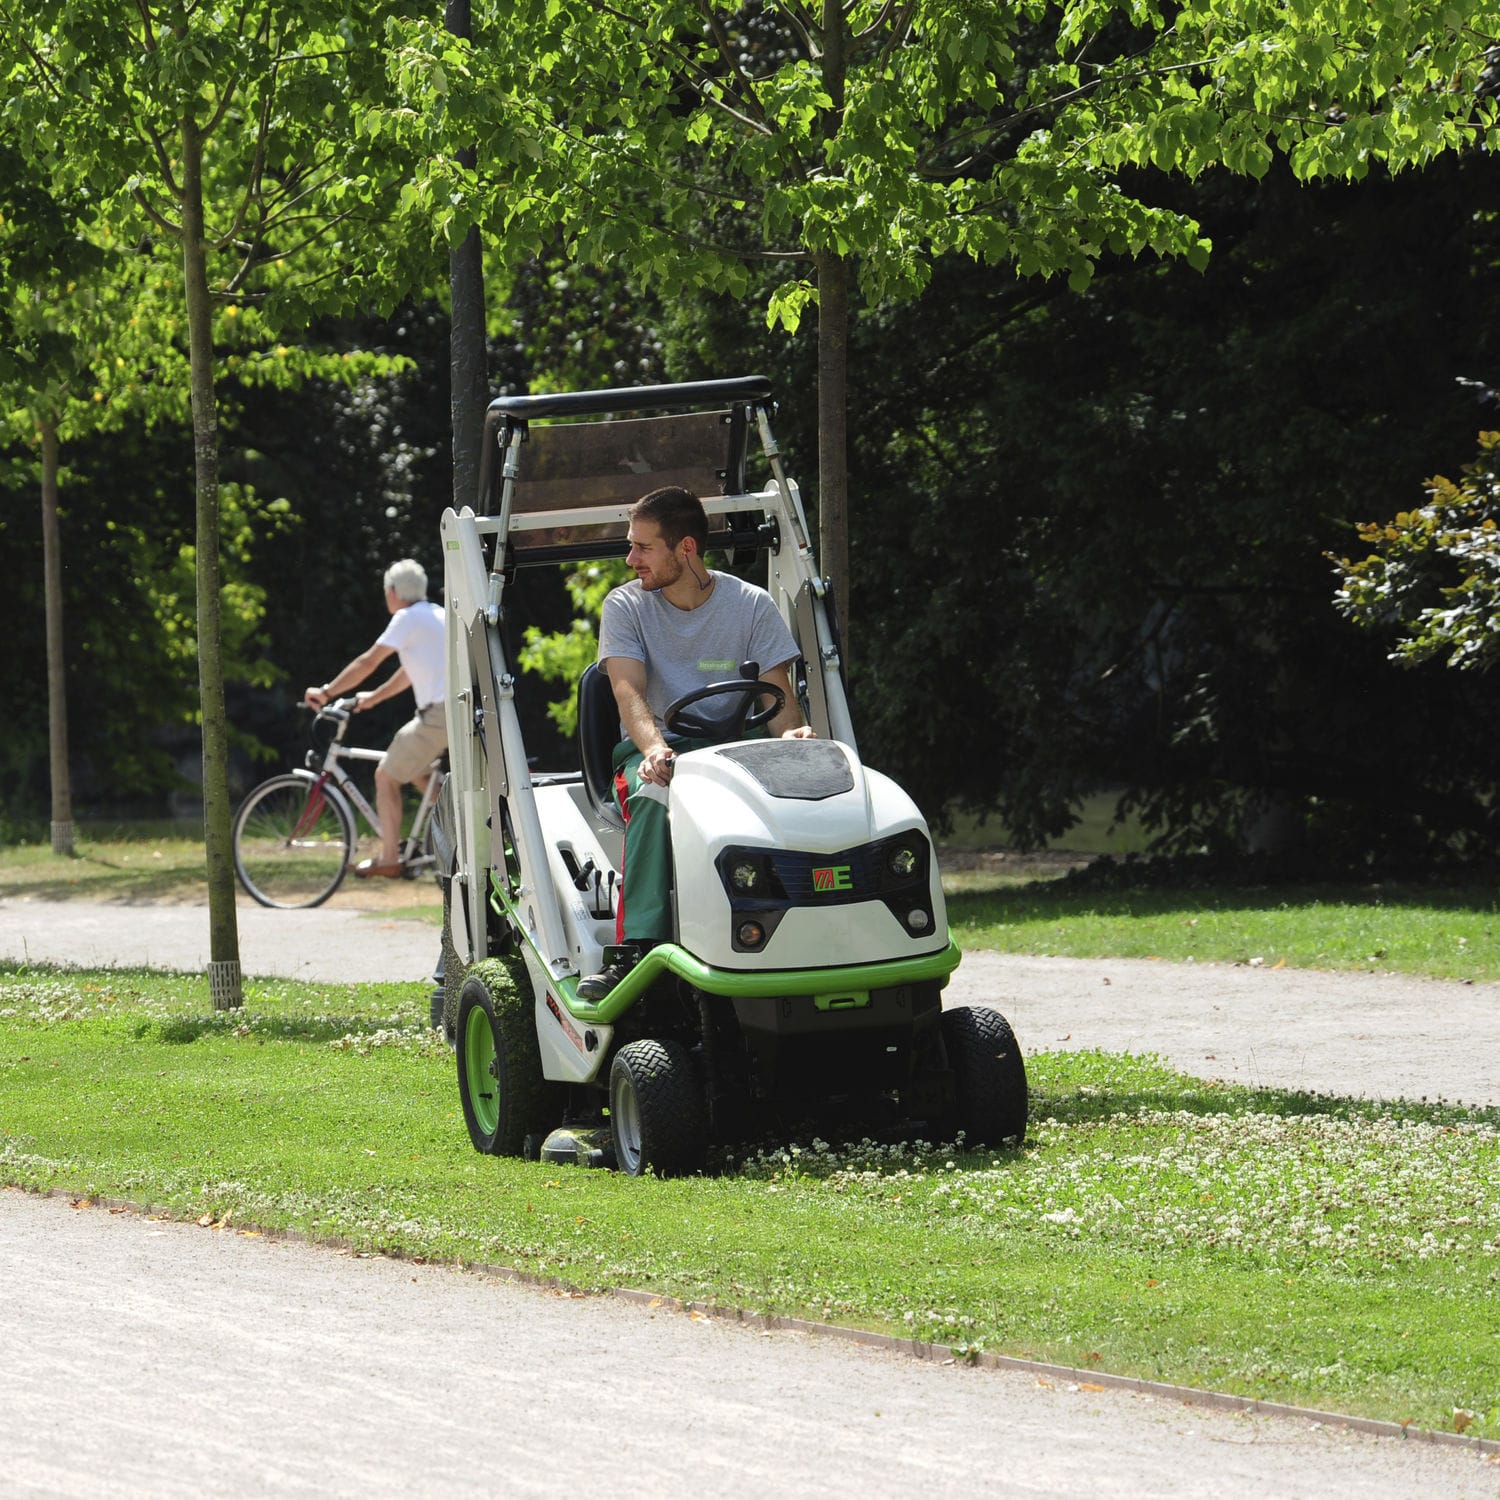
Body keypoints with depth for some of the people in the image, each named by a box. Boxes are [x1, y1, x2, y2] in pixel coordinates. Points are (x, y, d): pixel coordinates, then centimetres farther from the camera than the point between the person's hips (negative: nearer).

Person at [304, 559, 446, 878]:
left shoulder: (408, 618, -7)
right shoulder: (436, 615, 20)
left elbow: (368, 662, -8)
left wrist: (326, 692, -1)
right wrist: (372, 697, 33)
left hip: (439, 714, -9)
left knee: (386, 776, 1)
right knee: (416, 772, 27)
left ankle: (389, 860, 0)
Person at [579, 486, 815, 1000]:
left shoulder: (751, 605, 5)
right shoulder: (625, 606, 4)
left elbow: (779, 696, -1)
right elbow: (629, 692, -11)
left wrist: (792, 732, -27)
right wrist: (654, 748, -34)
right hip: (654, 751, 0)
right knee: (656, 794, -38)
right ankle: (637, 950, -45)